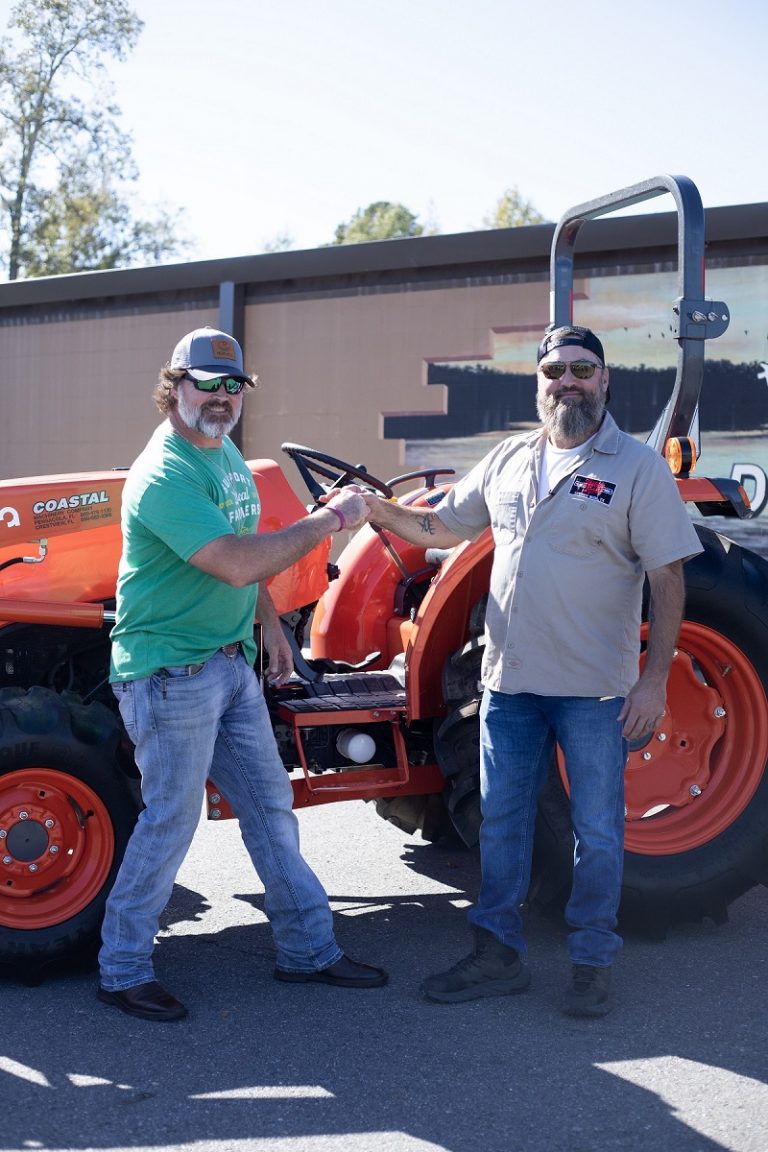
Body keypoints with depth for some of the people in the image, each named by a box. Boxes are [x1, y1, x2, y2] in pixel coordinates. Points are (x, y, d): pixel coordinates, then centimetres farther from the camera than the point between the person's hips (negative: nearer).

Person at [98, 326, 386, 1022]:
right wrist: (329, 521, -21)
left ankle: (309, 949, 25)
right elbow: (238, 564, -29)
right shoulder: (165, 476, -20)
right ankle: (123, 971, 16)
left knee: (270, 805, 13)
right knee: (171, 820, -1)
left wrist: (270, 624, 19)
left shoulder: (226, 453, 11)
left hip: (231, 664, 9)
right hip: (171, 671, -9)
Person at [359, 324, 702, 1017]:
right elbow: (443, 527, 17)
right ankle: (499, 955, 25)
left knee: (596, 831, 6)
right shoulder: (509, 460, 9)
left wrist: (656, 678, -14)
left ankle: (592, 964, 21)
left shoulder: (637, 467, -6)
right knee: (502, 823, 12)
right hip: (512, 677, 5)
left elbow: (667, 578, -8)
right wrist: (378, 510, 0)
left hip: (595, 688, -4)